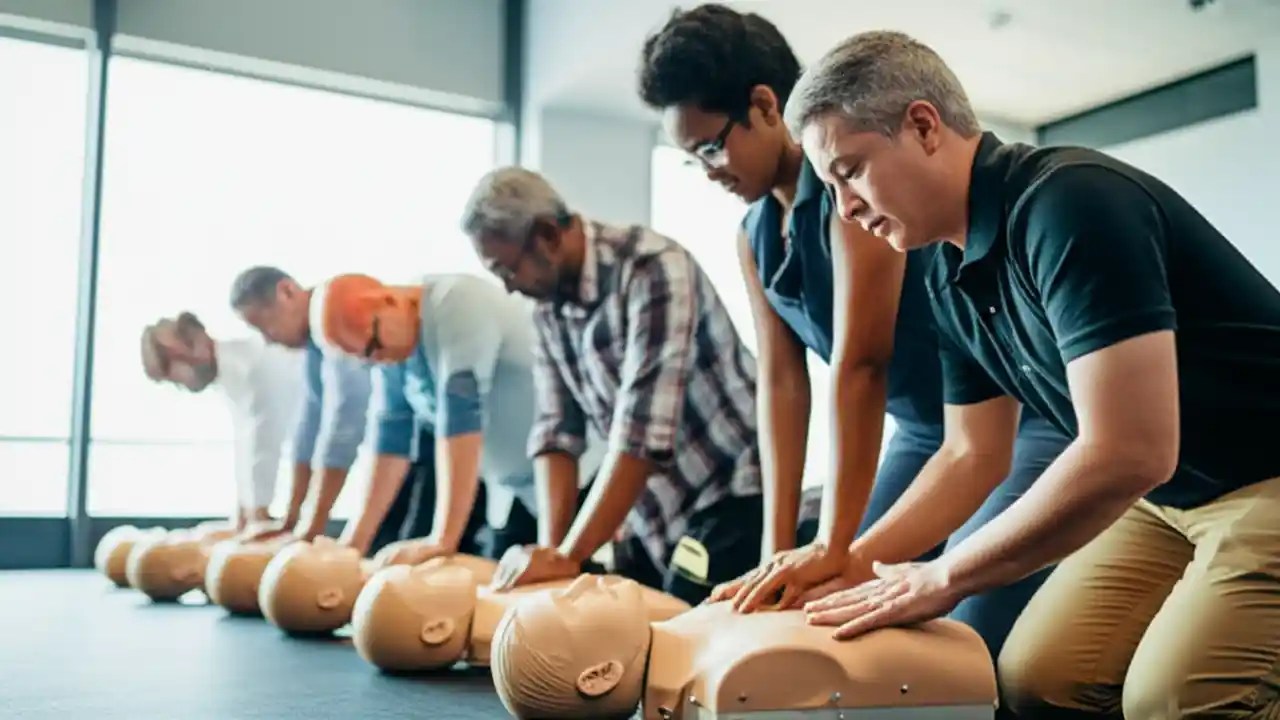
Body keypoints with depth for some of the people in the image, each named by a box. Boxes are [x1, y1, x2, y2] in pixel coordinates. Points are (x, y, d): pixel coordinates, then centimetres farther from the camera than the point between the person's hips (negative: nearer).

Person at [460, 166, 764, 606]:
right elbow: (556, 431, 1)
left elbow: (643, 433, -28)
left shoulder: (652, 269, -22)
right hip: (650, 515, 7)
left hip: (728, 501, -7)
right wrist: (552, 546, -10)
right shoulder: (547, 305, 2)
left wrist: (568, 556, -26)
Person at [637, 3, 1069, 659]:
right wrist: (778, 551, -8)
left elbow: (859, 362, -27)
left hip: (1022, 415, -8)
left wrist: (832, 544, -27)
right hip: (924, 433, 8)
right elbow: (781, 382, -1)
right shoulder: (753, 236, 4)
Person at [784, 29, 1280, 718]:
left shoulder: (1069, 202, -26)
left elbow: (1128, 453, -32)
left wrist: (942, 577, -22)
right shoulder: (952, 275, 1)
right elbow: (971, 456, 10)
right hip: (1164, 495, 8)